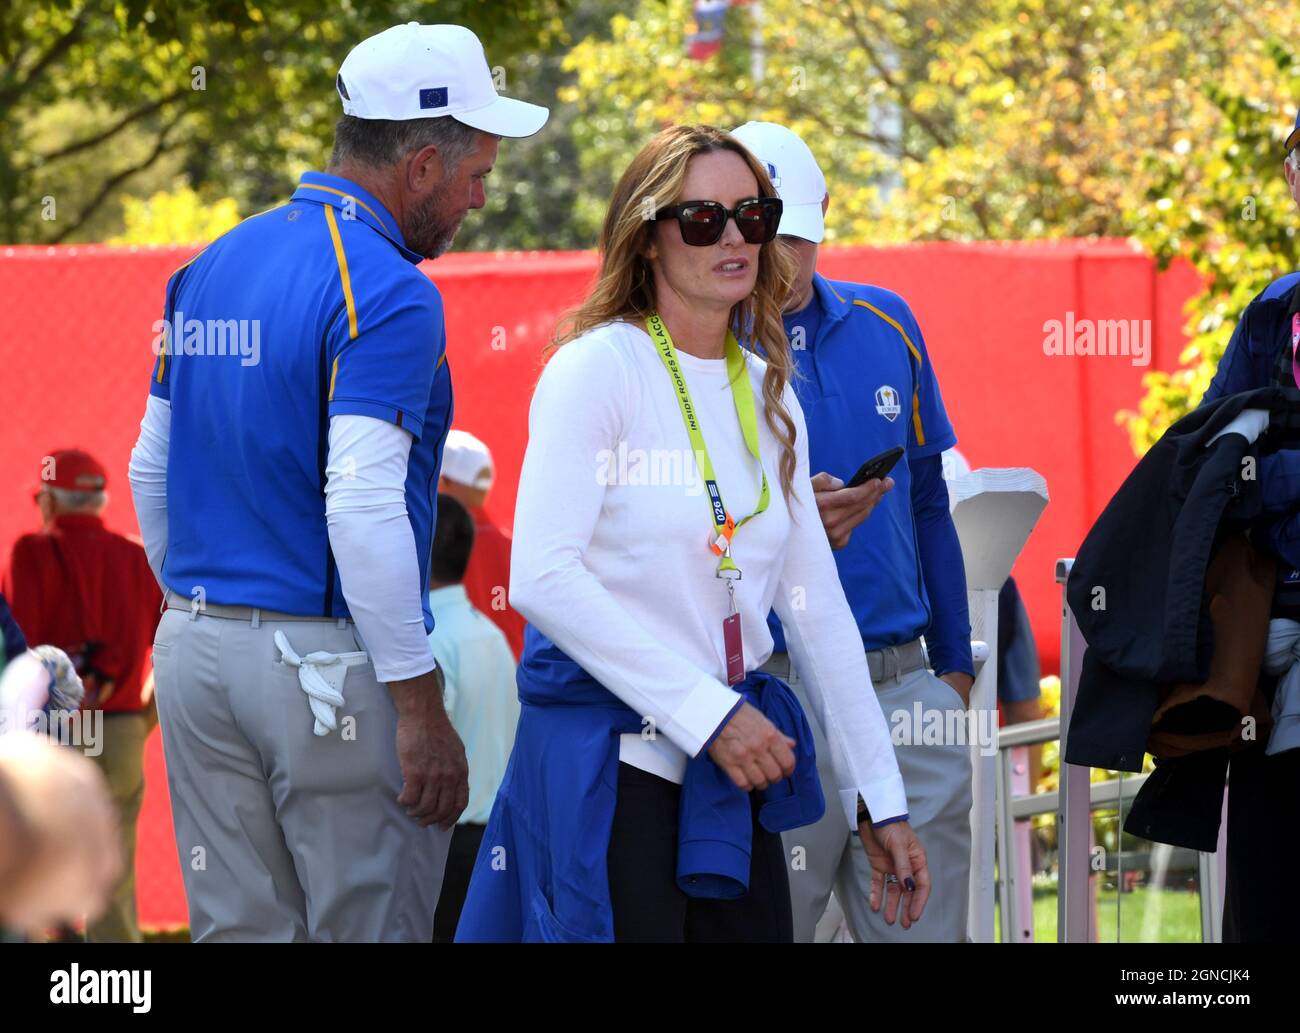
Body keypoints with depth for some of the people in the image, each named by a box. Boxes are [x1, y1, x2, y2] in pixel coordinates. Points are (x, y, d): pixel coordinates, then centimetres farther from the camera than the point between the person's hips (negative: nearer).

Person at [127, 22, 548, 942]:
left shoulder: (209, 269, 11)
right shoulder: (389, 296, -14)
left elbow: (151, 471, 17)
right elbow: (362, 510, -22)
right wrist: (422, 708, -20)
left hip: (195, 651, 7)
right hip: (327, 660, -7)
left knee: (235, 928, 11)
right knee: (370, 929, 0)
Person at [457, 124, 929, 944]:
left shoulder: (767, 394, 14)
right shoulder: (600, 367, -6)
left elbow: (817, 606, 16)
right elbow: (543, 576, -17)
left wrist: (880, 799, 12)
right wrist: (707, 712, -18)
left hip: (734, 767, 6)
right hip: (610, 762, -6)